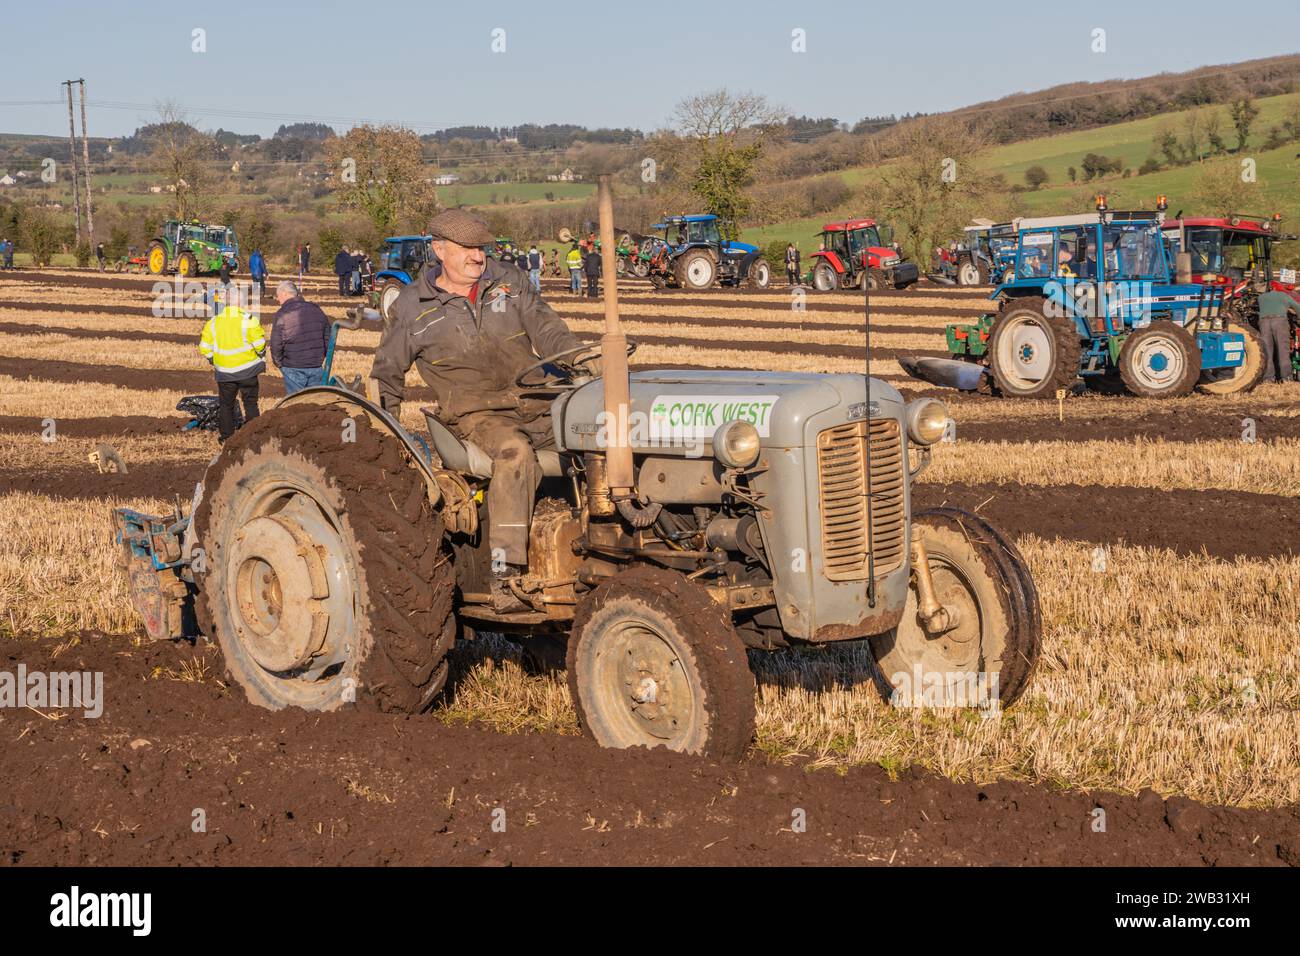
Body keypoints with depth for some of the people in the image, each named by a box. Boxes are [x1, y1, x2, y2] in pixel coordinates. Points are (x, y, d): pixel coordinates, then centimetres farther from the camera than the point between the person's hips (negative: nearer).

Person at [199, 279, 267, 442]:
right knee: (250, 403, 8)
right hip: (247, 370, -2)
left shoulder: (213, 322, 0)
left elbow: (205, 347, 4)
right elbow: (259, 343, -12)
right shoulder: (248, 319, -12)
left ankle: (226, 436, 15)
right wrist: (260, 354, 10)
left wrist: (213, 361, 20)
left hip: (224, 371, 3)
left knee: (225, 404, 14)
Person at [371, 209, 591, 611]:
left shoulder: (505, 283, 11)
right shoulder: (413, 308, 4)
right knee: (514, 452, -38)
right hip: (476, 413, -4)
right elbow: (387, 373, 15)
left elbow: (548, 332, 9)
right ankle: (505, 574, -41)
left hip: (537, 404, 5)